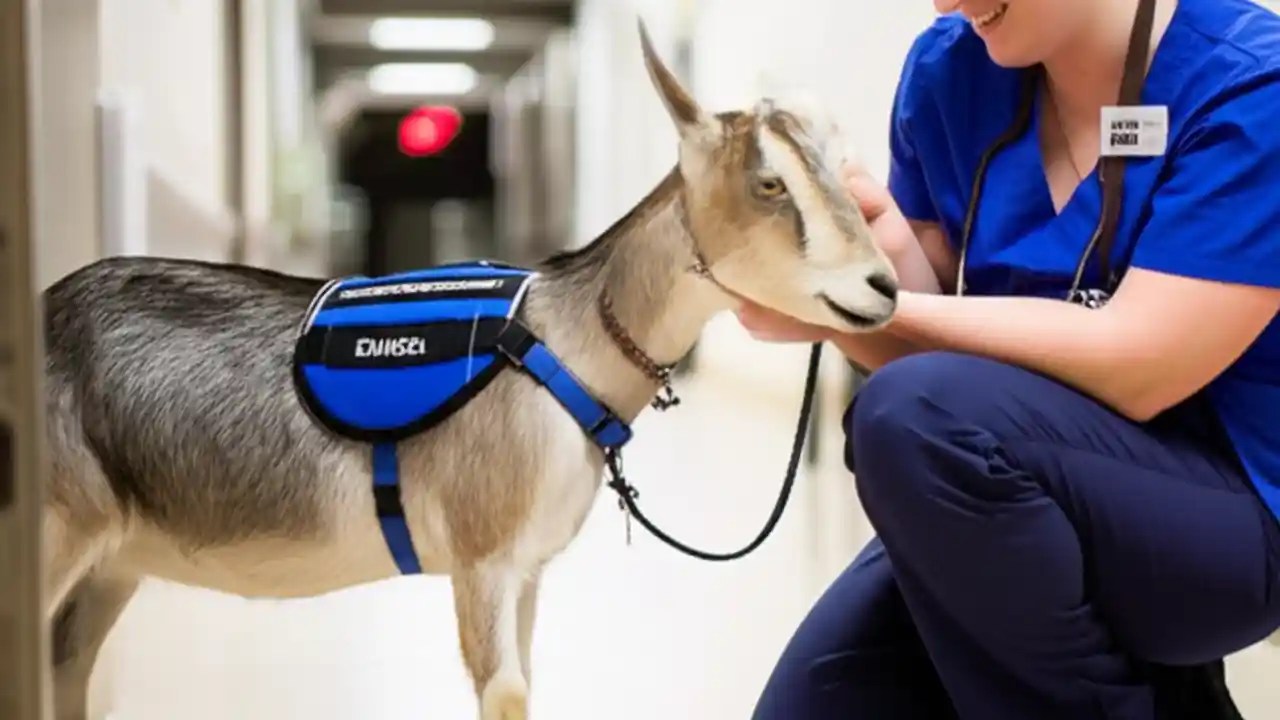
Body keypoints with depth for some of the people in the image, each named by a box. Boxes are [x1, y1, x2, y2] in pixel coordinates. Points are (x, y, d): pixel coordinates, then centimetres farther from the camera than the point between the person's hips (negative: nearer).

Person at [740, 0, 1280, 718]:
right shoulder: (951, 68, 1)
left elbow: (1133, 371, -25)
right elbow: (930, 341, 7)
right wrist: (886, 248, -15)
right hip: (1005, 516, 6)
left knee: (917, 411, -29)